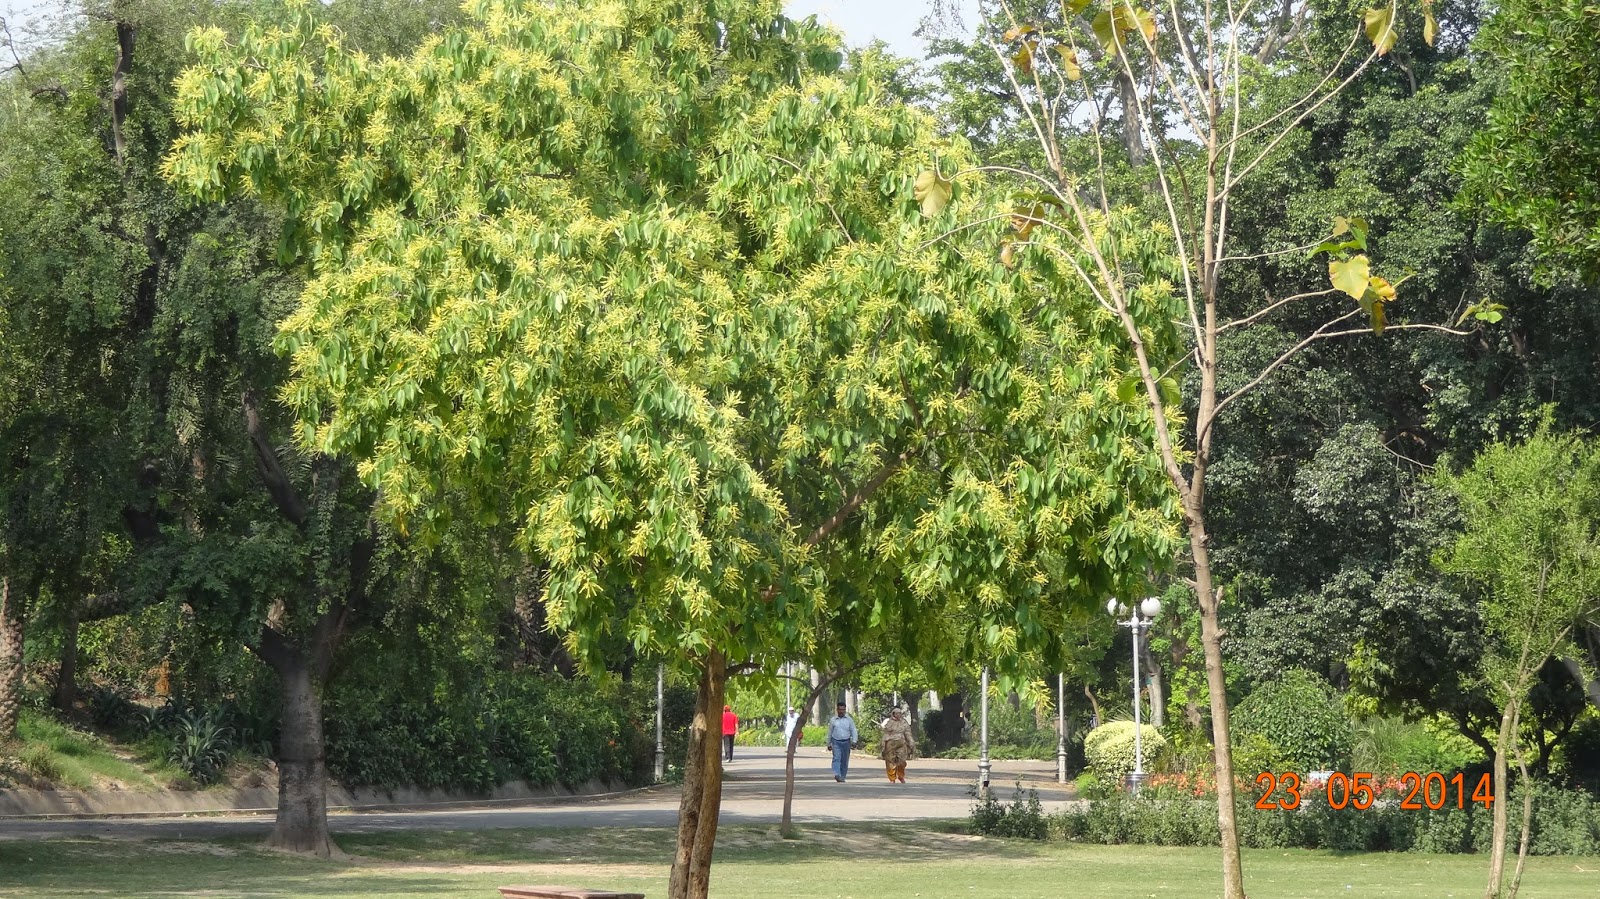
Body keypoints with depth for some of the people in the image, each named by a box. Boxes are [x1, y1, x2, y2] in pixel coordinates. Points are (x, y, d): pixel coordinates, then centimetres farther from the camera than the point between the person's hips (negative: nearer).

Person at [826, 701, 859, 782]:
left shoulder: (849, 719, 7)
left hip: (846, 742, 1)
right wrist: (829, 744, 14)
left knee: (844, 761, 6)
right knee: (836, 758, -18)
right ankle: (837, 775, -31)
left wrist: (854, 741, -8)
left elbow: (853, 731, 6)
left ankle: (842, 777, 16)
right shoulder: (833, 720, 6)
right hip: (836, 742, -1)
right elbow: (830, 732, 13)